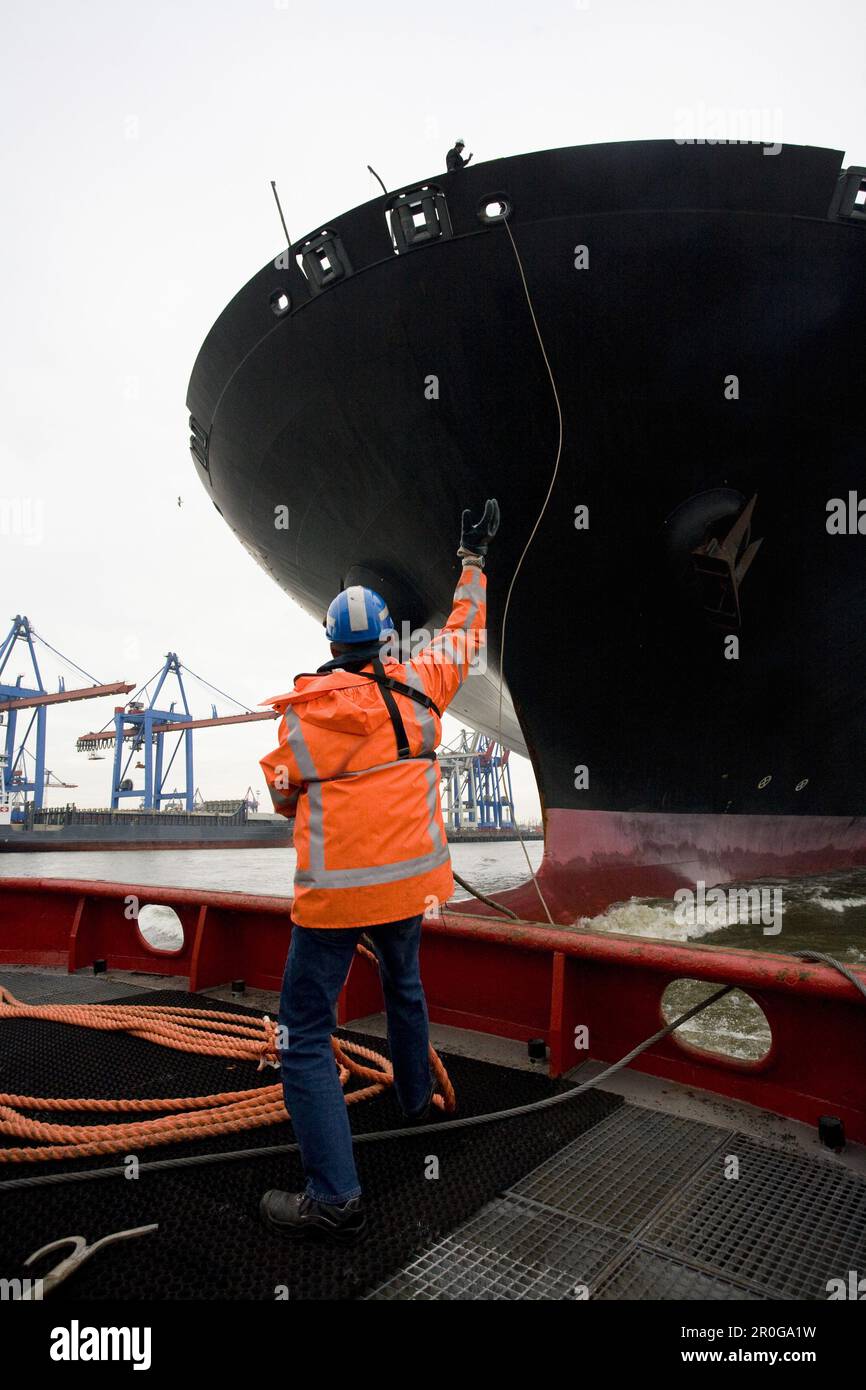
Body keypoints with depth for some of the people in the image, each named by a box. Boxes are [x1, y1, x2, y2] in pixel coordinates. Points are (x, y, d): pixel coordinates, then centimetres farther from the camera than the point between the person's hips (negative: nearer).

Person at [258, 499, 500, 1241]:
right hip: (410, 880, 5)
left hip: (333, 892, -5)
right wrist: (474, 558, 25)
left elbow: (283, 797, -1)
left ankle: (336, 1196, 3)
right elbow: (463, 634, 15)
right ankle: (417, 1096, 49)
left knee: (306, 1035, 4)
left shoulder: (302, 712, -12)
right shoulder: (419, 687, -2)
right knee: (404, 987, 31)